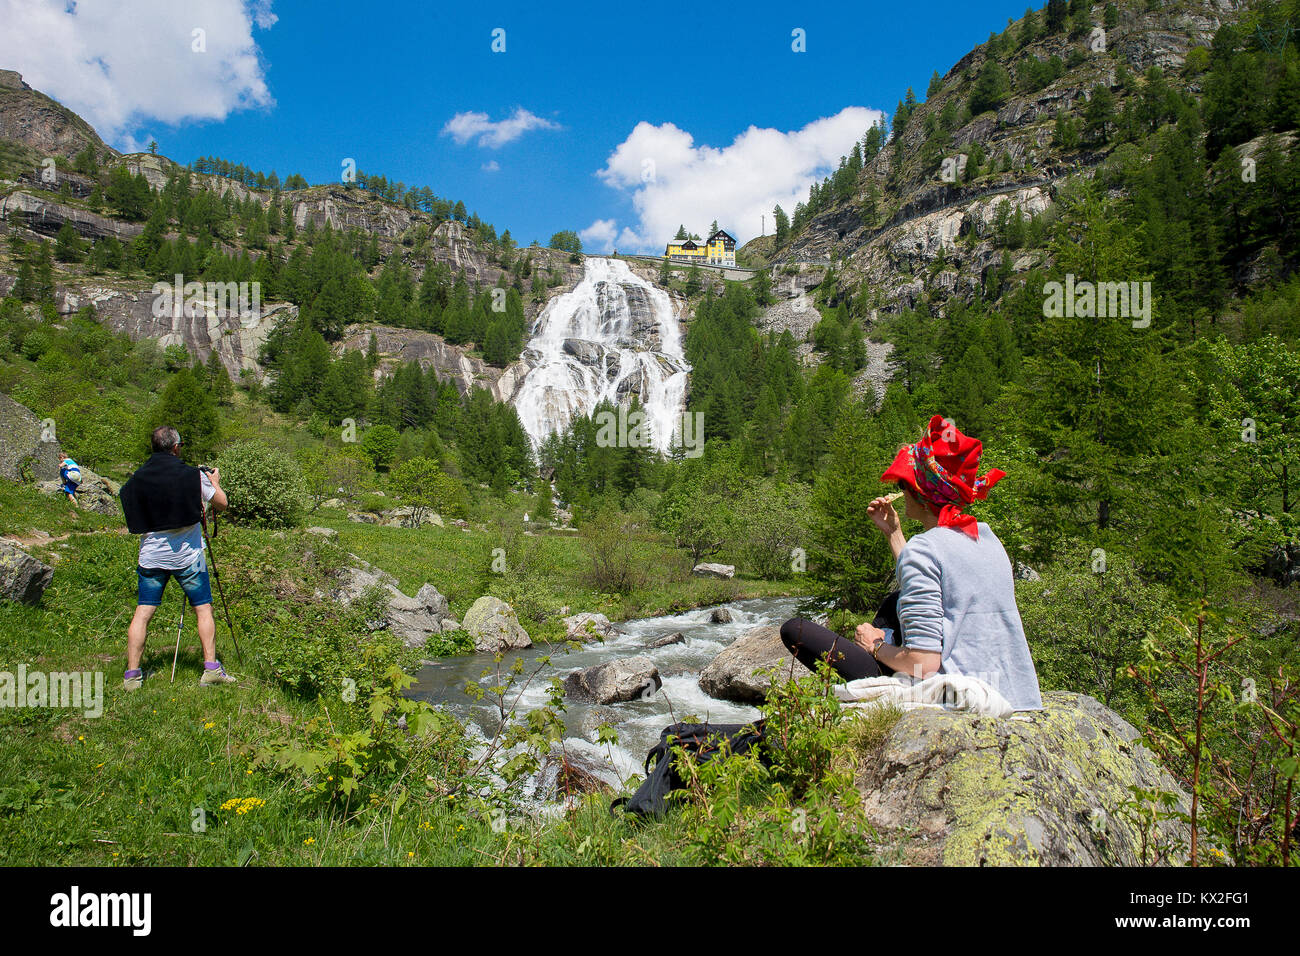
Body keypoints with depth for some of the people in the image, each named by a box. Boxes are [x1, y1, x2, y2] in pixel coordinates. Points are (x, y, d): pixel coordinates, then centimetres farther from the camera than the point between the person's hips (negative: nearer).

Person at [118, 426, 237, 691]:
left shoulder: (136, 479, 0)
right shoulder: (193, 475, -10)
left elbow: (136, 518, 12)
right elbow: (221, 504, -1)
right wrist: (215, 482, 18)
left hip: (151, 557, 3)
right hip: (188, 557, -3)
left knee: (142, 613, 7)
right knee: (203, 609, 6)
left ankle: (132, 675, 6)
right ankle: (211, 668, 3)